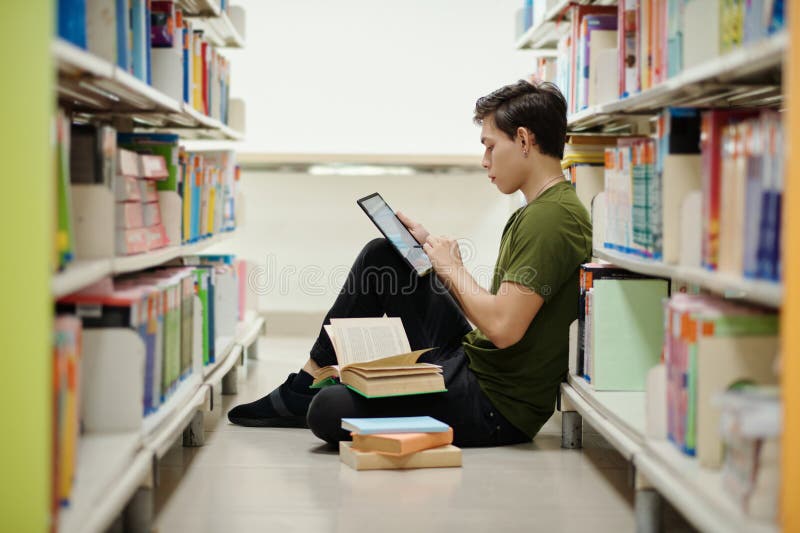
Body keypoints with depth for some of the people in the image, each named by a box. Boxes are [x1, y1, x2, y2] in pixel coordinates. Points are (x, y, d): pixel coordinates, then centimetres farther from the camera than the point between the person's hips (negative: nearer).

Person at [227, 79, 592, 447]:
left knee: (327, 412, -21)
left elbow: (502, 327, -26)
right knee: (380, 255, 13)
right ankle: (304, 386, 18)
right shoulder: (533, 213, 13)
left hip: (495, 405, -10)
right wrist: (433, 250, 10)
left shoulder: (552, 217, -21)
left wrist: (452, 268, -10)